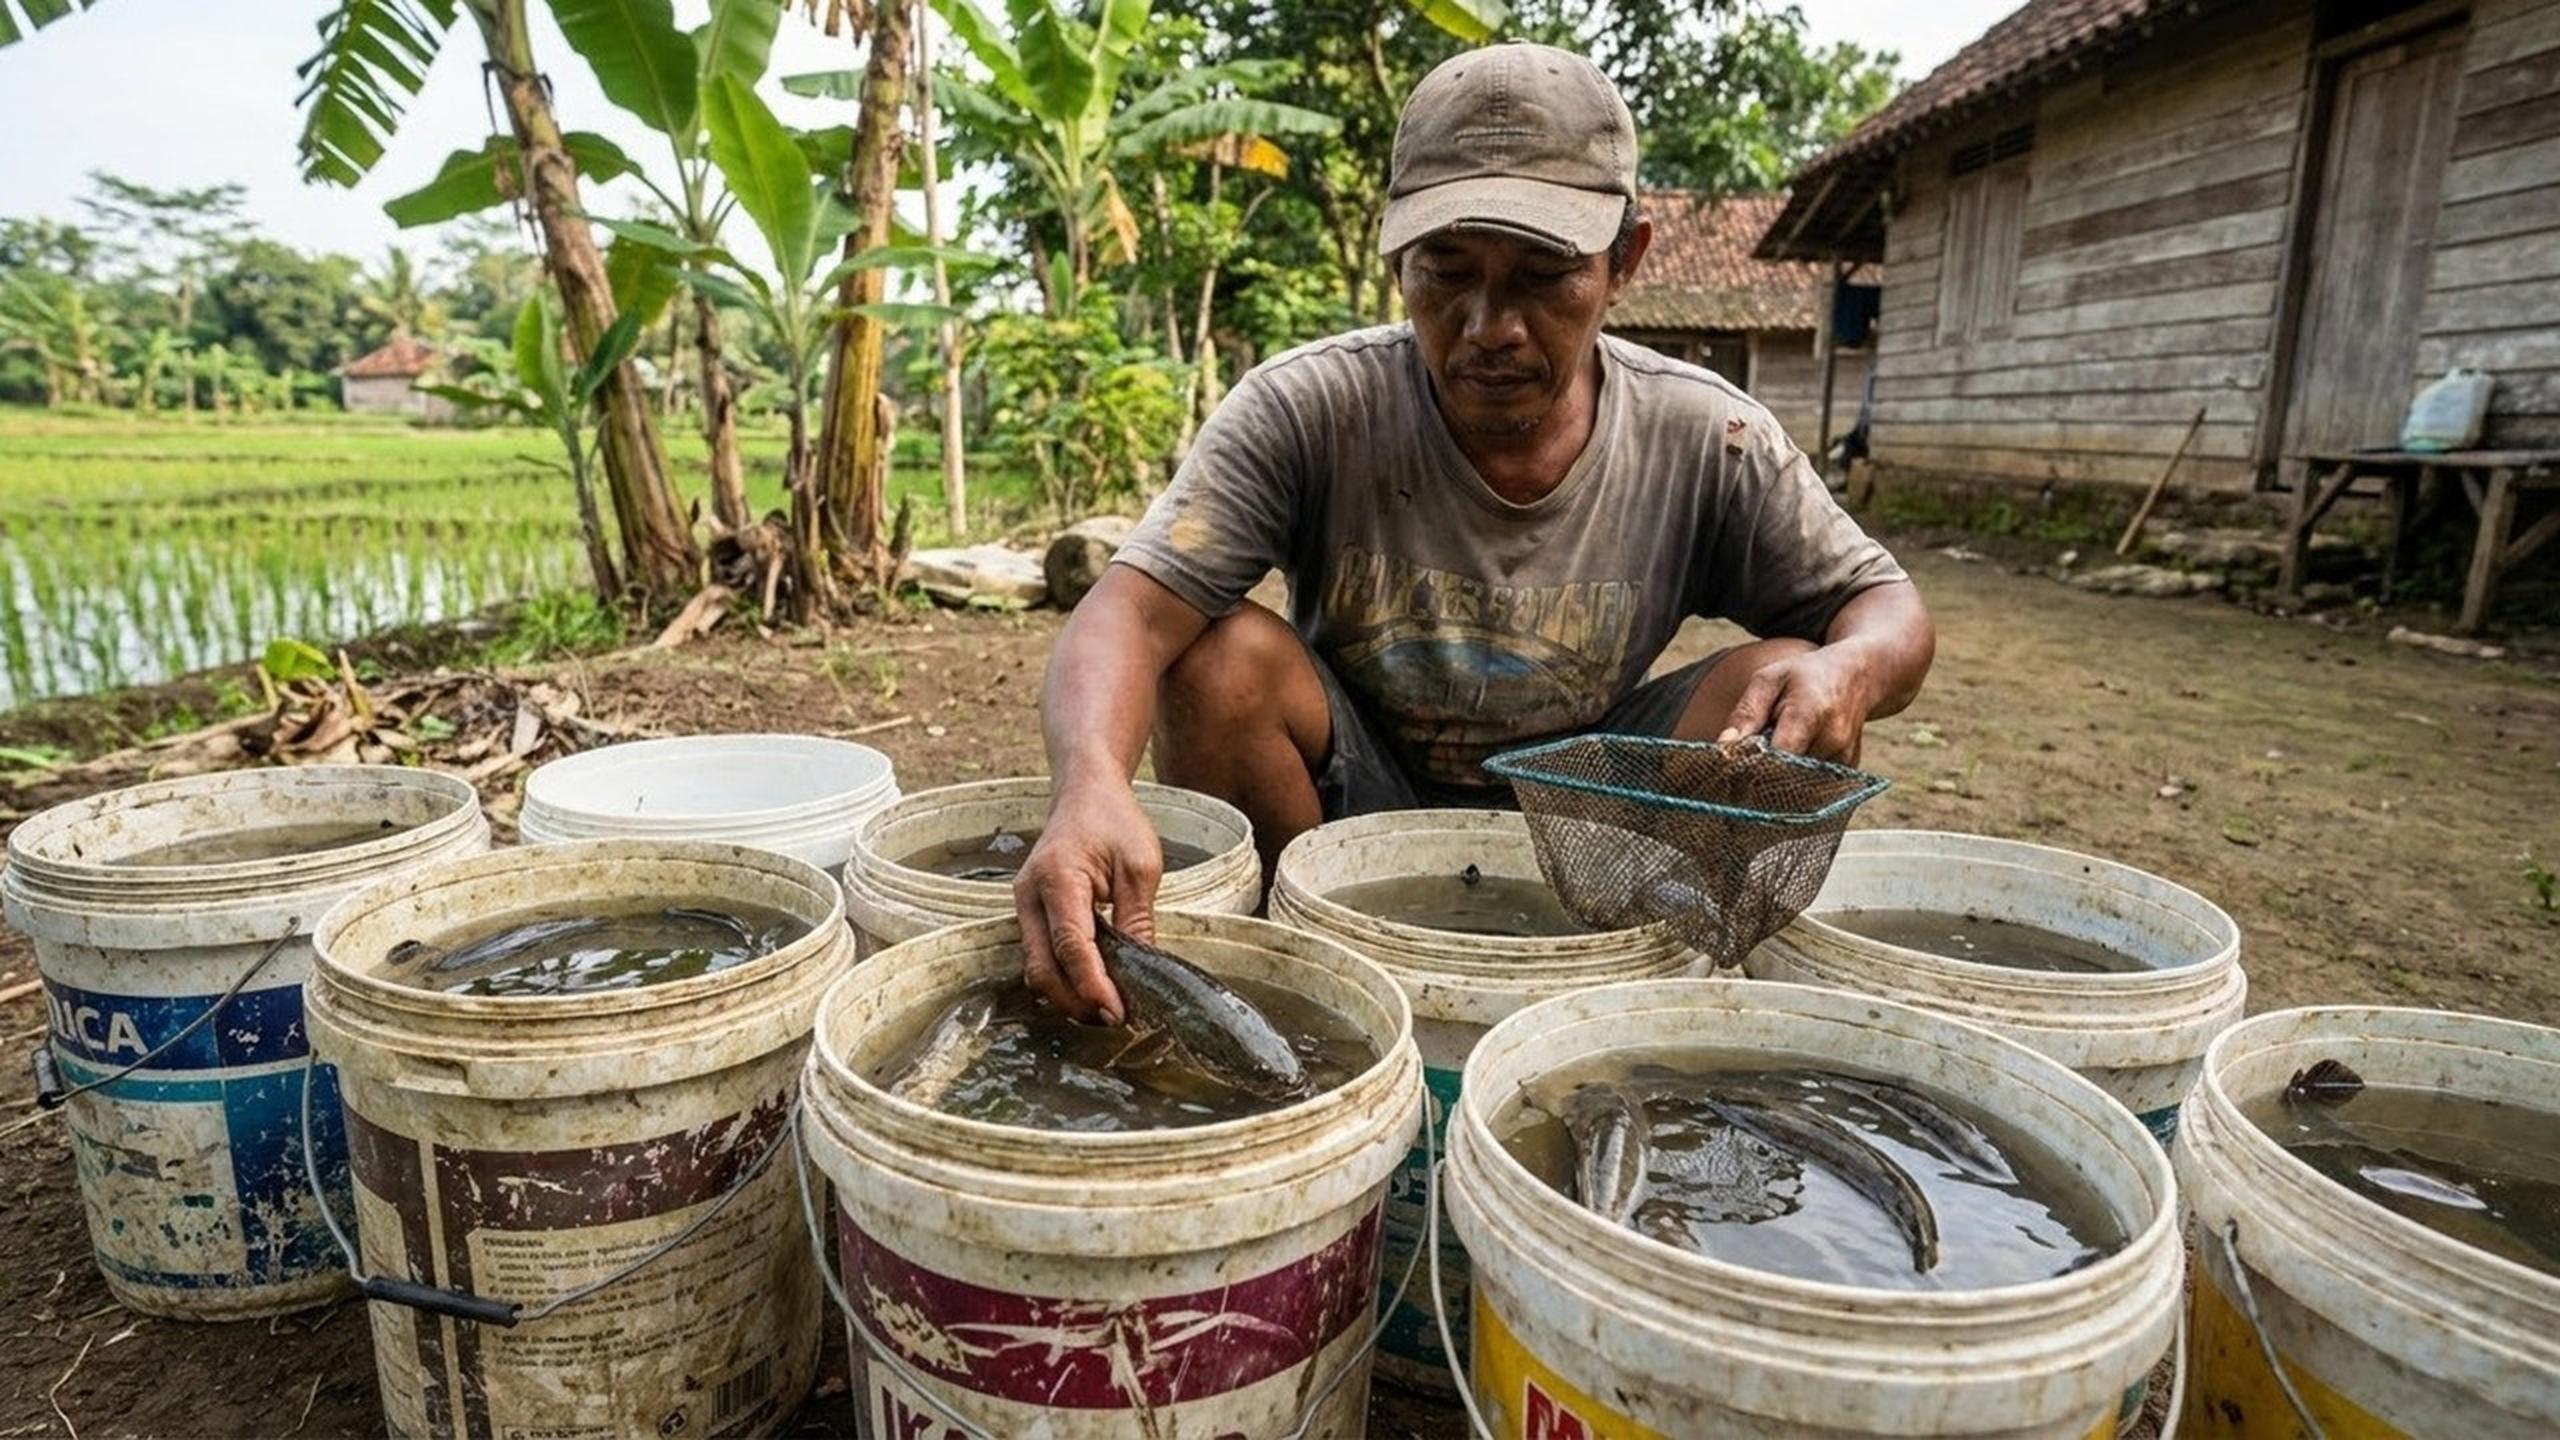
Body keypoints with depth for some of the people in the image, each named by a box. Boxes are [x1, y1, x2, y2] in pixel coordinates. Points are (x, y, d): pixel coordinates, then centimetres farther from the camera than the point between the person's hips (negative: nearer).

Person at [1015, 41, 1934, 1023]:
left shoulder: (1707, 445, -12)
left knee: (1785, 694, -21)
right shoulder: (1307, 412, -19)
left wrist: (1850, 667, -30)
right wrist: (1090, 784, -52)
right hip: (1357, 811, 0)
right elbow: (1131, 611, -30)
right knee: (1227, 657, -27)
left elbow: (1889, 610, -3)